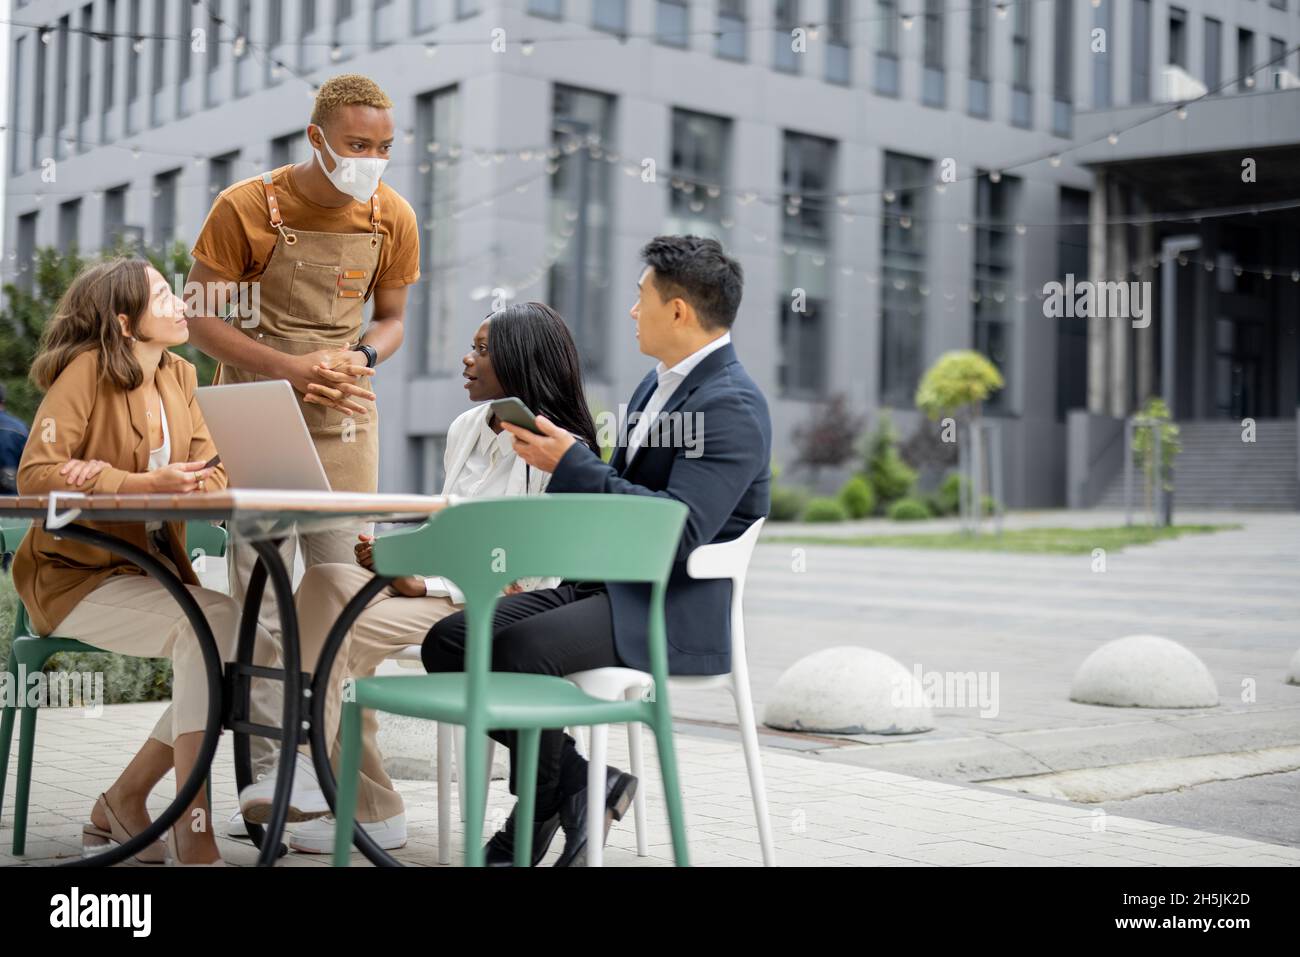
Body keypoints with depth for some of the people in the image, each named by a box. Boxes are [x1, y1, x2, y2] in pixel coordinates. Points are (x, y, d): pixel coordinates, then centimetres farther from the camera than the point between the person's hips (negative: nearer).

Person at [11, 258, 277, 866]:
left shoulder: (179, 376, 8)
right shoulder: (87, 371, -11)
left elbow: (212, 476, -2)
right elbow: (35, 475, -20)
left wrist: (107, 477, -19)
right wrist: (144, 484, -30)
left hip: (153, 571, 6)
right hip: (76, 576, -6)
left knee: (243, 635, -18)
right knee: (214, 623, -28)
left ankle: (121, 803, -3)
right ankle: (194, 835, -25)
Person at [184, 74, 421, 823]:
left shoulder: (393, 217, -1)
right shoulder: (247, 208, -11)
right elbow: (200, 318, -8)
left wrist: (361, 358, -12)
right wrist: (294, 368, -19)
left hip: (346, 412, 3)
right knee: (260, 591, -3)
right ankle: (266, 773, 4)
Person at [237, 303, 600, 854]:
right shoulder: (466, 429, 15)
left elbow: (533, 581, -13)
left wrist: (425, 584, -18)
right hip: (439, 587, 8)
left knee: (346, 630, -27)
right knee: (324, 581, -21)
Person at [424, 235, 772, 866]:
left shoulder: (732, 405, -14)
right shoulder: (657, 385, 18)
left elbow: (678, 531, -24)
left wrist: (572, 464, -21)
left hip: (672, 608, -10)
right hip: (600, 582, 10)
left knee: (521, 648, -31)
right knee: (449, 641, -5)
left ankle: (537, 819, -8)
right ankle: (580, 783, -1)